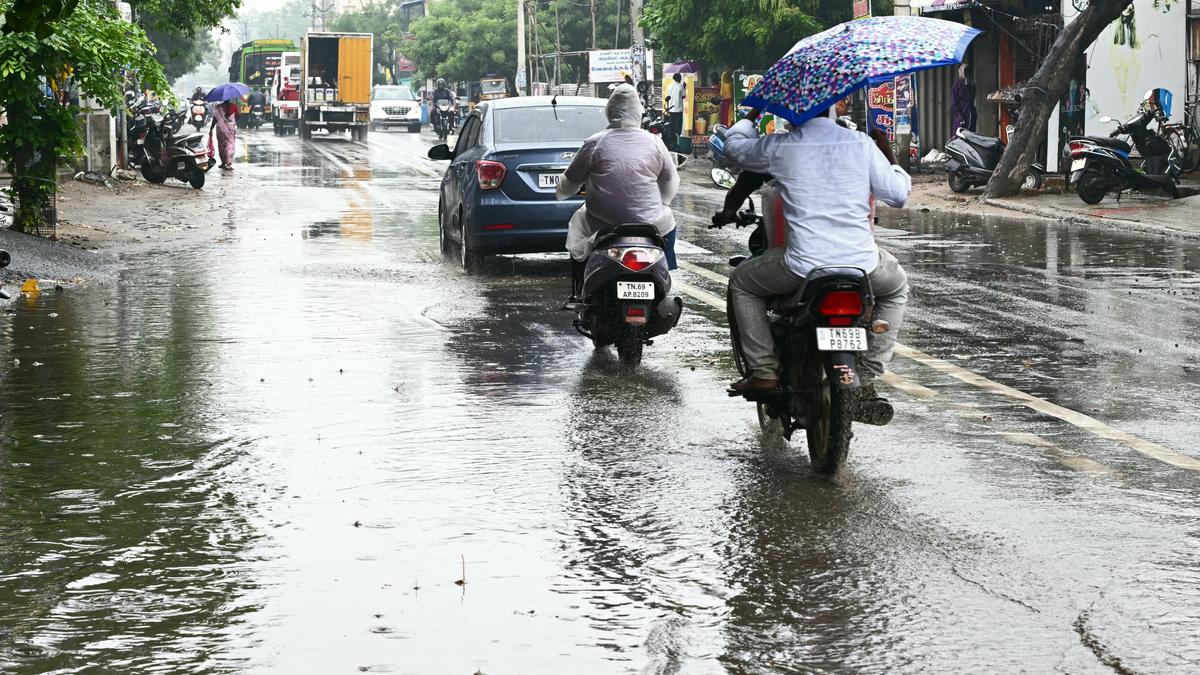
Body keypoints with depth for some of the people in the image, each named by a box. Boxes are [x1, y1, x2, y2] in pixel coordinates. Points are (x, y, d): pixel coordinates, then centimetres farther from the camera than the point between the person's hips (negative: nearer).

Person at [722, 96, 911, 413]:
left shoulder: (779, 147, -1)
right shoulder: (861, 144, 0)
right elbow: (898, 194, 6)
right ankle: (867, 378, 25)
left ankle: (764, 371, 16)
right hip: (862, 263, 1)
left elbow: (734, 146, 19)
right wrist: (888, 155, 23)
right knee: (897, 287, 35)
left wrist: (751, 116, 39)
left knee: (742, 284, 27)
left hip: (802, 265, -1)